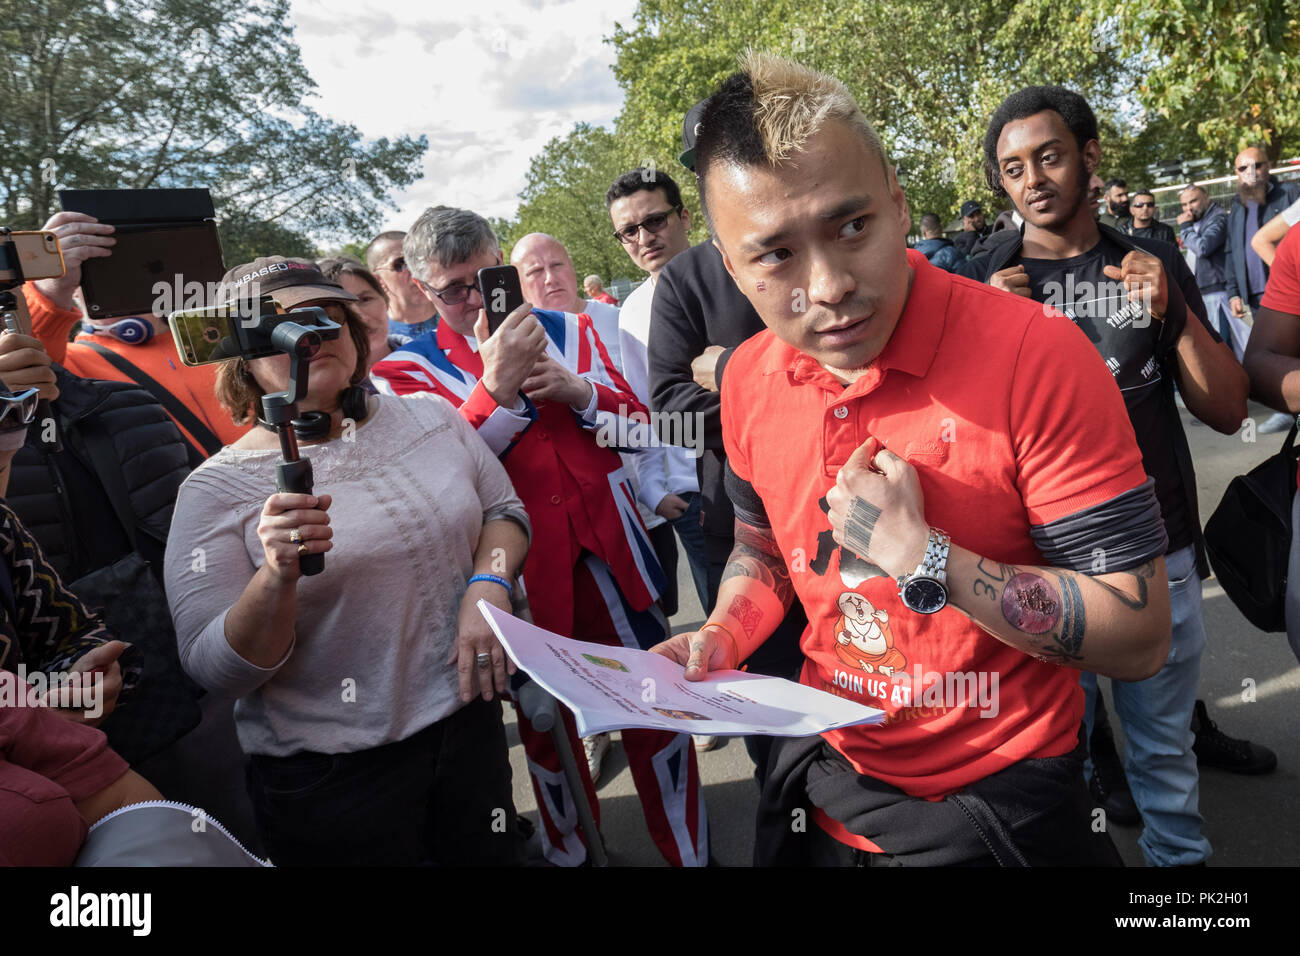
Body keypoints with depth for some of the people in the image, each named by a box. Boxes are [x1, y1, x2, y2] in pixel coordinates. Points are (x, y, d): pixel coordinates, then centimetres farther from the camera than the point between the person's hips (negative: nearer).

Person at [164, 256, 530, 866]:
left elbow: (503, 511, 9)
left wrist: (488, 587, -10)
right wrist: (277, 576, -31)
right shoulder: (218, 489, -11)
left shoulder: (430, 417, 1)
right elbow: (217, 670, -14)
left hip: (469, 719, 4)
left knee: (493, 856, 21)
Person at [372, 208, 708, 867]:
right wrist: (497, 386, -26)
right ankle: (567, 850, 40)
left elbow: (637, 423, 9)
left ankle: (688, 850, 30)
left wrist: (579, 392, -10)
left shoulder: (569, 331, 8)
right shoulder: (409, 370, -1)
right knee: (546, 726, 16)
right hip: (525, 577, -2)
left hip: (611, 556, 2)